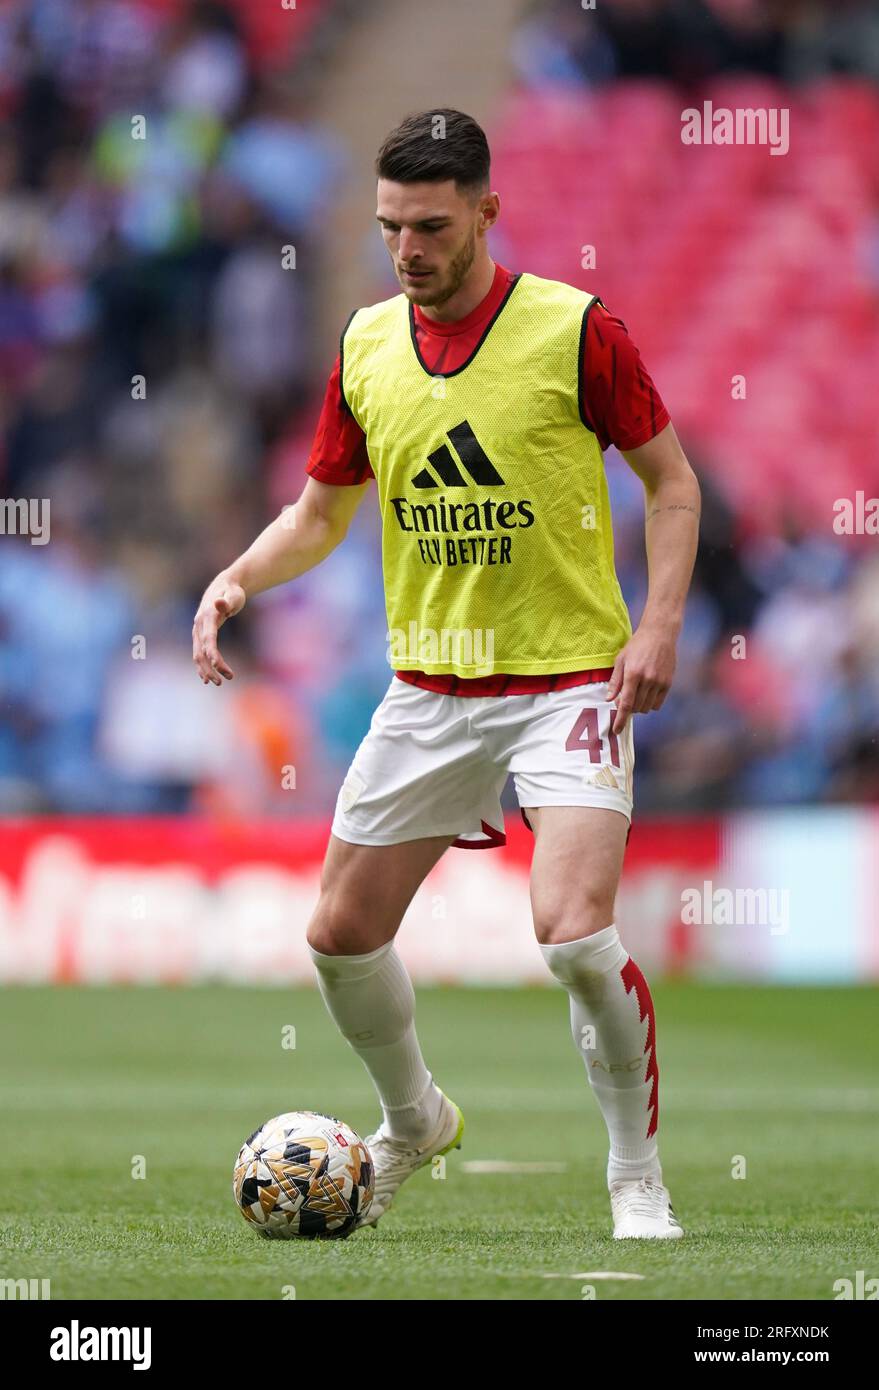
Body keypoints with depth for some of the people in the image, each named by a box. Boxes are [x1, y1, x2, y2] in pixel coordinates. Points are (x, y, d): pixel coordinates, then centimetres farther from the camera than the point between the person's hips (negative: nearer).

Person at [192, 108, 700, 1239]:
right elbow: (321, 512, 14)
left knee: (573, 932, -21)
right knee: (342, 935, 7)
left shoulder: (575, 328, -11)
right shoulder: (367, 345, 3)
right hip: (428, 686, 5)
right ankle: (414, 1122, 35)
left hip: (569, 678, -5)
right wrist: (237, 579, -4)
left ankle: (638, 1177, -3)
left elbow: (671, 480, -2)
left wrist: (660, 623, -14)